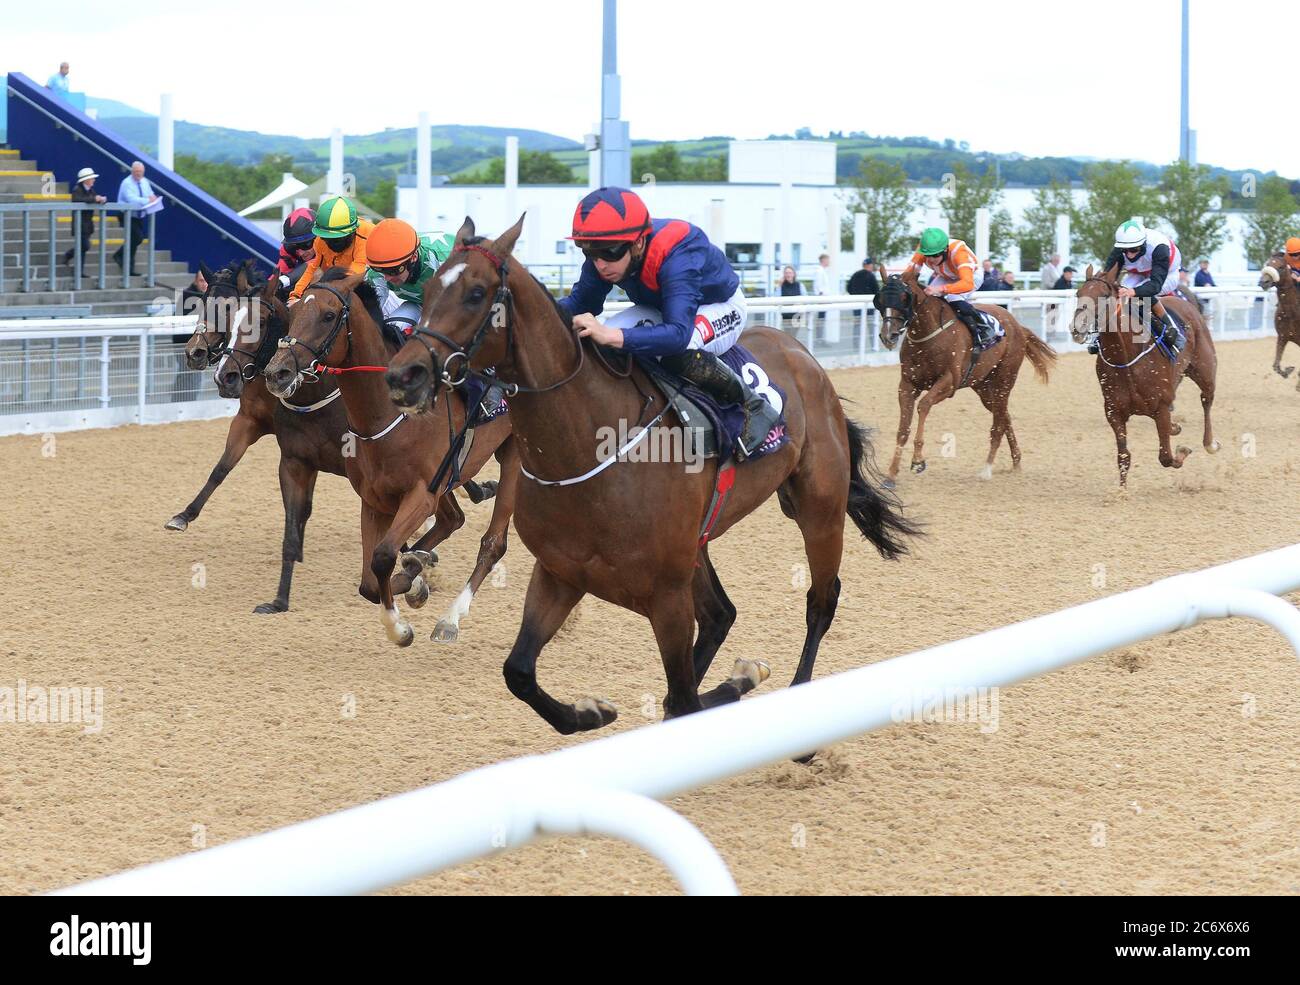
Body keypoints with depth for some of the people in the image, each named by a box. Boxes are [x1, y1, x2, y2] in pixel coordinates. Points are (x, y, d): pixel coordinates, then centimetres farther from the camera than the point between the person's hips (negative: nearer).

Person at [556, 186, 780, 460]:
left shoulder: (676, 258, -43)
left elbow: (678, 333, -53)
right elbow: (581, 301, -12)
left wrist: (613, 336, -68)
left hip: (721, 308, -7)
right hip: (658, 308, 7)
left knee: (675, 352, -39)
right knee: (594, 346, -16)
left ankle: (751, 404, -18)